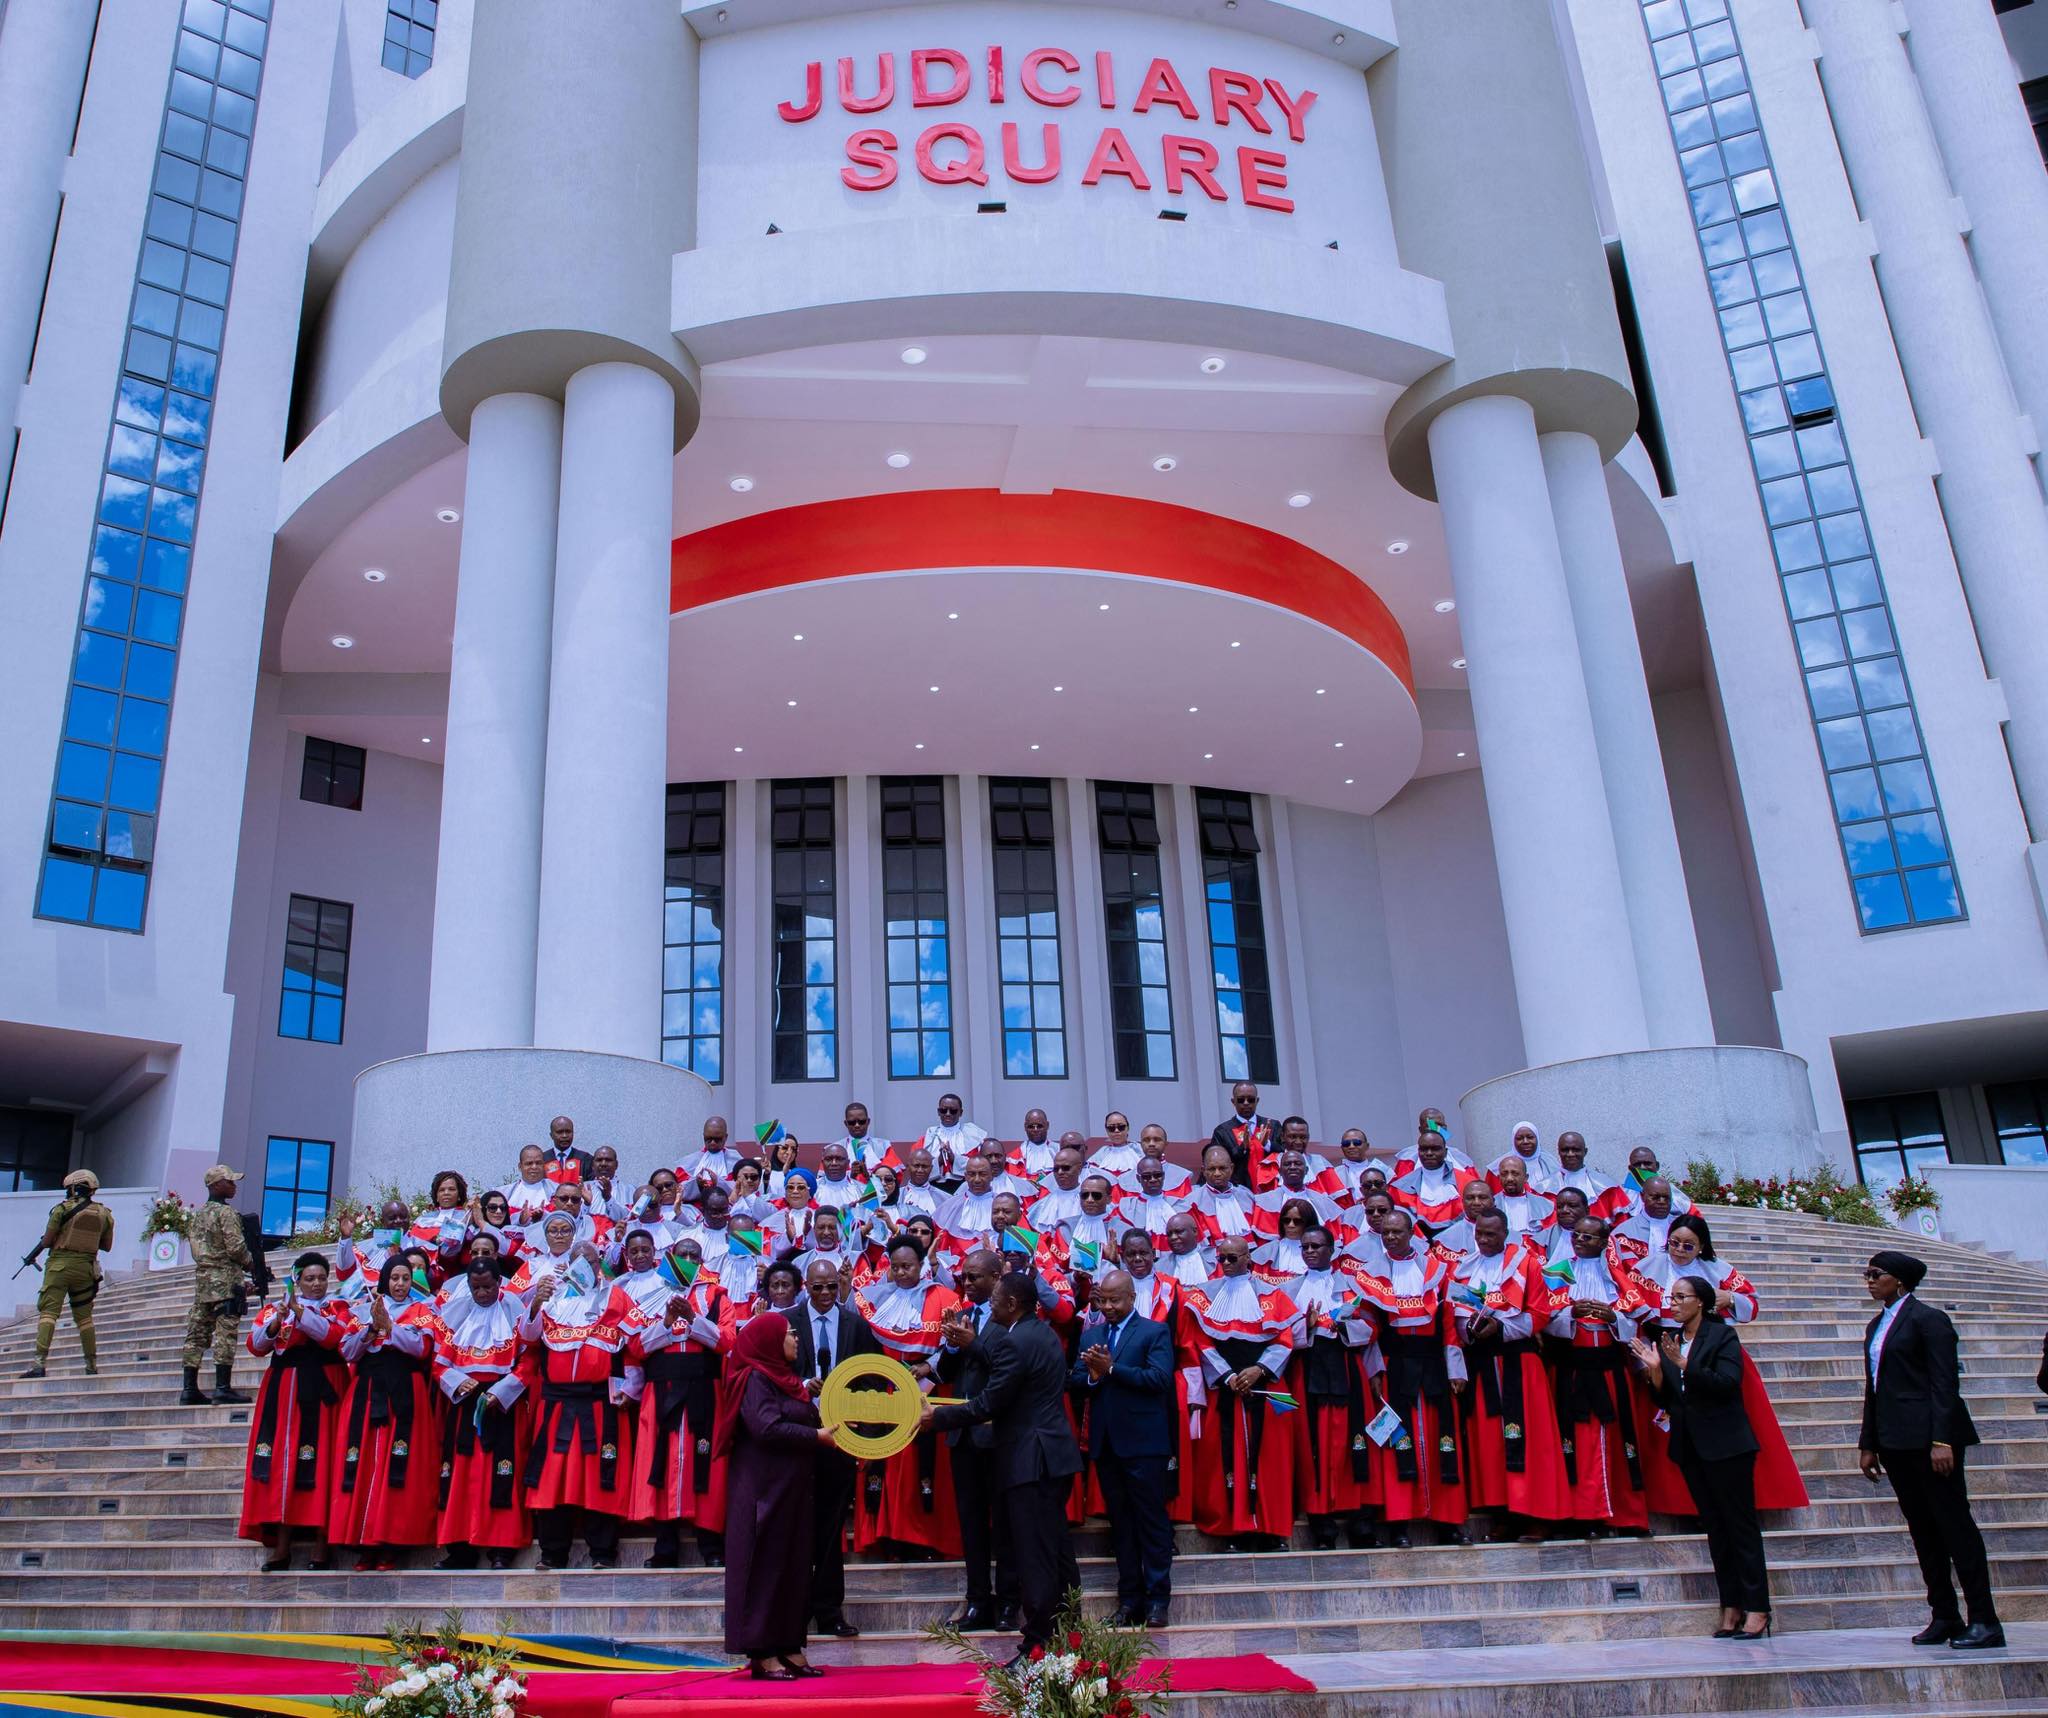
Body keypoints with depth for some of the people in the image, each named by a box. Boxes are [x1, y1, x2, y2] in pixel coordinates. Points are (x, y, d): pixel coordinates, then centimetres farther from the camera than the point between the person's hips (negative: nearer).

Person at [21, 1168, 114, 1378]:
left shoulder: (63, 1208, -5)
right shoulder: (104, 1213, 7)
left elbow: (47, 1241, -6)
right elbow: (107, 1246, 14)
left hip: (60, 1265, -4)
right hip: (86, 1267, 4)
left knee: (48, 1312, -5)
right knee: (84, 1317, 13)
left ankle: (40, 1363, -18)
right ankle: (92, 1365, 13)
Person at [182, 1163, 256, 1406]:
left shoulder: (198, 1214, 16)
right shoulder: (226, 1213, -10)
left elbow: (194, 1245, 18)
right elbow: (236, 1247, -17)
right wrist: (251, 1263, 2)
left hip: (202, 1277, 8)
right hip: (226, 1279, -8)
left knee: (197, 1333, 7)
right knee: (225, 1333, -7)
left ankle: (189, 1388, 9)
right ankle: (223, 1388, -10)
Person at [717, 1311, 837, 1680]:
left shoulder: (783, 1378, 17)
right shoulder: (755, 1379, -11)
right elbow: (767, 1428, -23)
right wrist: (817, 1436, -17)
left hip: (790, 1486, 9)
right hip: (764, 1487, -9)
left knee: (793, 1564, 9)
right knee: (765, 1563, -4)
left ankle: (789, 1648, 14)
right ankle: (762, 1654, 1)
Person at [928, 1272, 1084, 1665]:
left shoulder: (1015, 1342, -19)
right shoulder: (1045, 1334, 11)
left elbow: (986, 1405, -18)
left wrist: (936, 1416, -8)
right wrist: (973, 1343, 19)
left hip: (1030, 1462, -10)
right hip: (1058, 1457, 10)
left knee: (1034, 1557, -3)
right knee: (1057, 1549, 17)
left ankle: (1038, 1645, 3)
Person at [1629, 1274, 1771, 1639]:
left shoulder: (1723, 1335, -5)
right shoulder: (1667, 1341, 10)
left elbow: (1727, 1383, -19)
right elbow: (1665, 1400, 9)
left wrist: (1685, 1365, -26)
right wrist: (1655, 1370, -9)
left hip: (1726, 1445, -6)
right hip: (1690, 1446, 6)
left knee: (1741, 1524, -2)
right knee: (1715, 1527, 9)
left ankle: (1757, 1610, 0)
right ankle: (1731, 1609, 12)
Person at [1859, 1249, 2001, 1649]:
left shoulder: (1928, 1318, -8)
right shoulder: (1876, 1326, 16)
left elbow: (1945, 1382, -14)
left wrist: (1942, 1440, -20)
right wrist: (1868, 1444, 16)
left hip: (1929, 1435, -8)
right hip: (1896, 1441, 8)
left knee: (1954, 1523, -5)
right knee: (1922, 1528, 10)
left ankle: (1985, 1620, 0)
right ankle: (1944, 1617, 16)